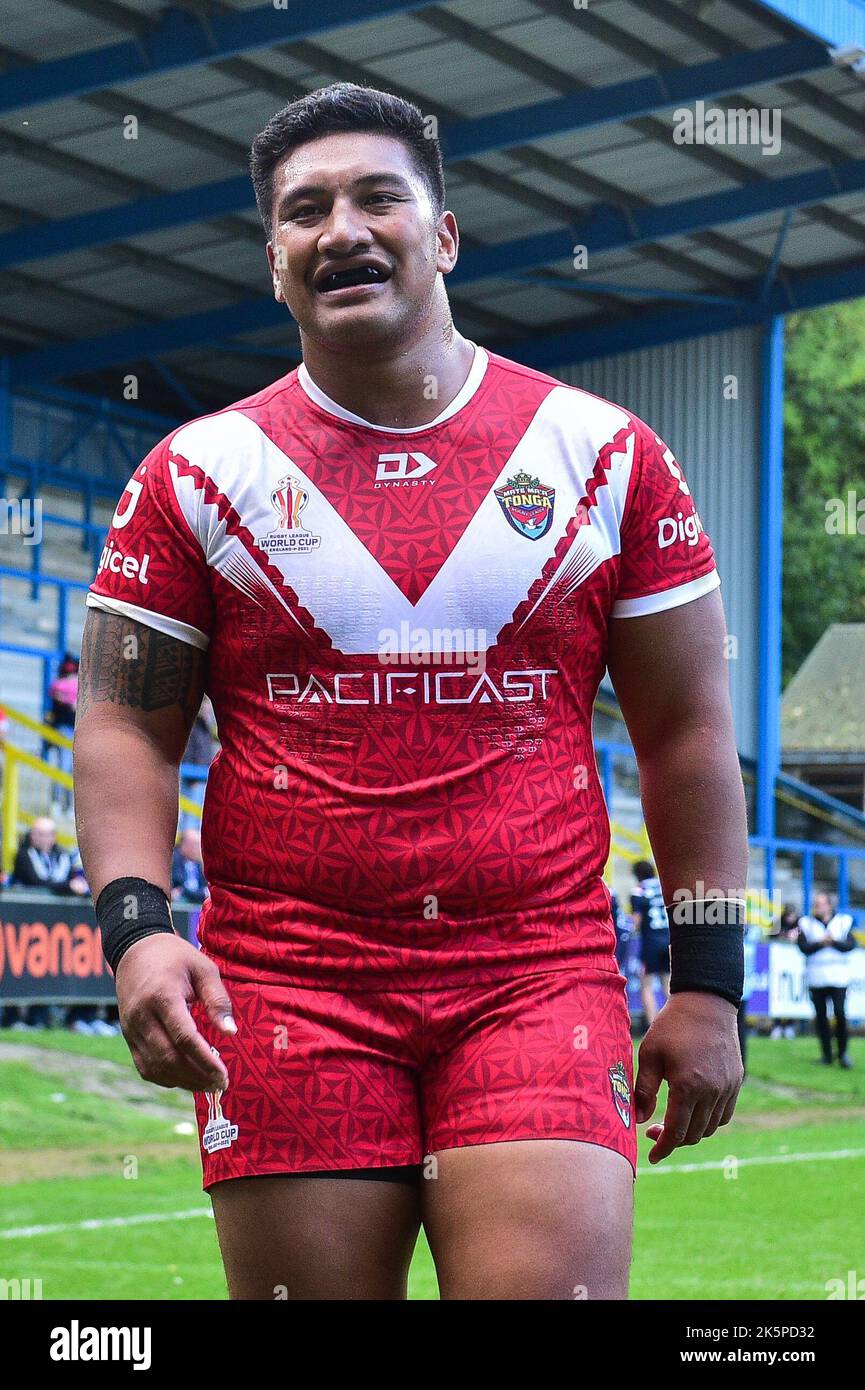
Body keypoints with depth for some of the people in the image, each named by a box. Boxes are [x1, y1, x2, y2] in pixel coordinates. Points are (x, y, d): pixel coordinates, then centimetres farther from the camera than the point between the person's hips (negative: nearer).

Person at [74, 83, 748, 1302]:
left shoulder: (605, 455, 7)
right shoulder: (199, 472, 7)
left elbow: (687, 729, 8)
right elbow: (126, 725, 6)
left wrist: (708, 981, 4)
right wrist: (135, 924, -11)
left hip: (541, 979, 0)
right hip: (287, 986, 1)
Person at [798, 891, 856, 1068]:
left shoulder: (843, 922, 7)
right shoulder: (807, 924, 9)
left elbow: (850, 945, -6)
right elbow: (804, 948, -5)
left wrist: (833, 942, -20)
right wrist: (821, 943, -19)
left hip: (838, 977, -2)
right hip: (816, 978, 2)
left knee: (840, 1014, -11)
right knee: (821, 1016, 3)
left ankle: (843, 1052, 2)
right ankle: (826, 1054, 12)